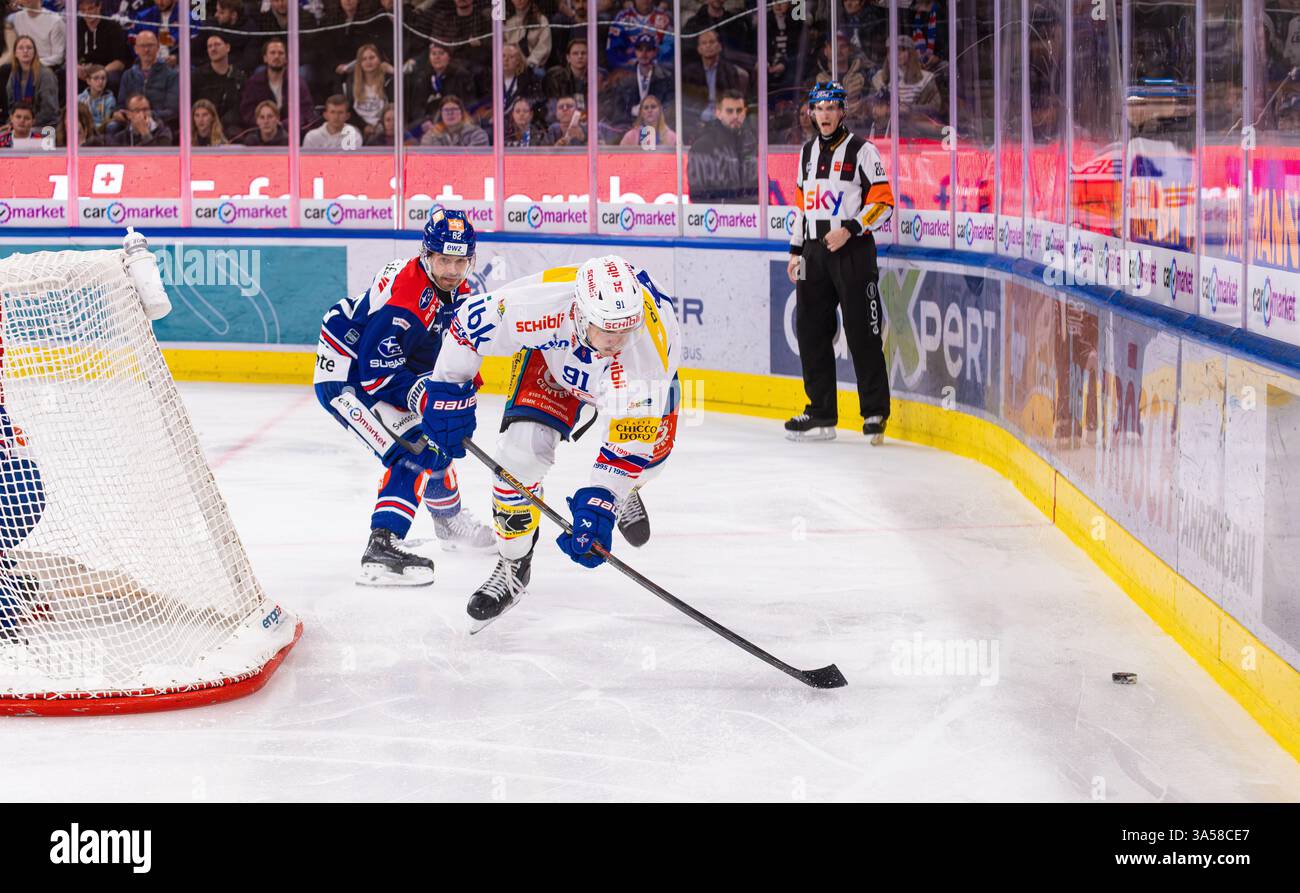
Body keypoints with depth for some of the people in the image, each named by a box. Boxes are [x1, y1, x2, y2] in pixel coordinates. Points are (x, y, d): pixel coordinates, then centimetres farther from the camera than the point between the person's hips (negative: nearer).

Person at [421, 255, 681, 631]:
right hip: (554, 352, 0)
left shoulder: (655, 342, -43)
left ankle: (623, 491, 25)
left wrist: (599, 504, -39)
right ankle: (512, 564, 0)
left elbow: (631, 439, -36)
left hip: (635, 372, 0)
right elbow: (470, 319, -22)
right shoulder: (536, 302, -43)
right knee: (524, 444, -19)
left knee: (653, 446, -15)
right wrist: (448, 389, -14)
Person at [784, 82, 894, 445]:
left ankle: (876, 412, 1)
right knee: (811, 331, 6)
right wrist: (796, 251, 15)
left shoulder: (861, 151, -6)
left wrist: (849, 230, -18)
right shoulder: (808, 152, 15)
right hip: (815, 252, 7)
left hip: (853, 252, -7)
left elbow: (883, 202, -10)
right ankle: (821, 412, 14)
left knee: (863, 334, -6)